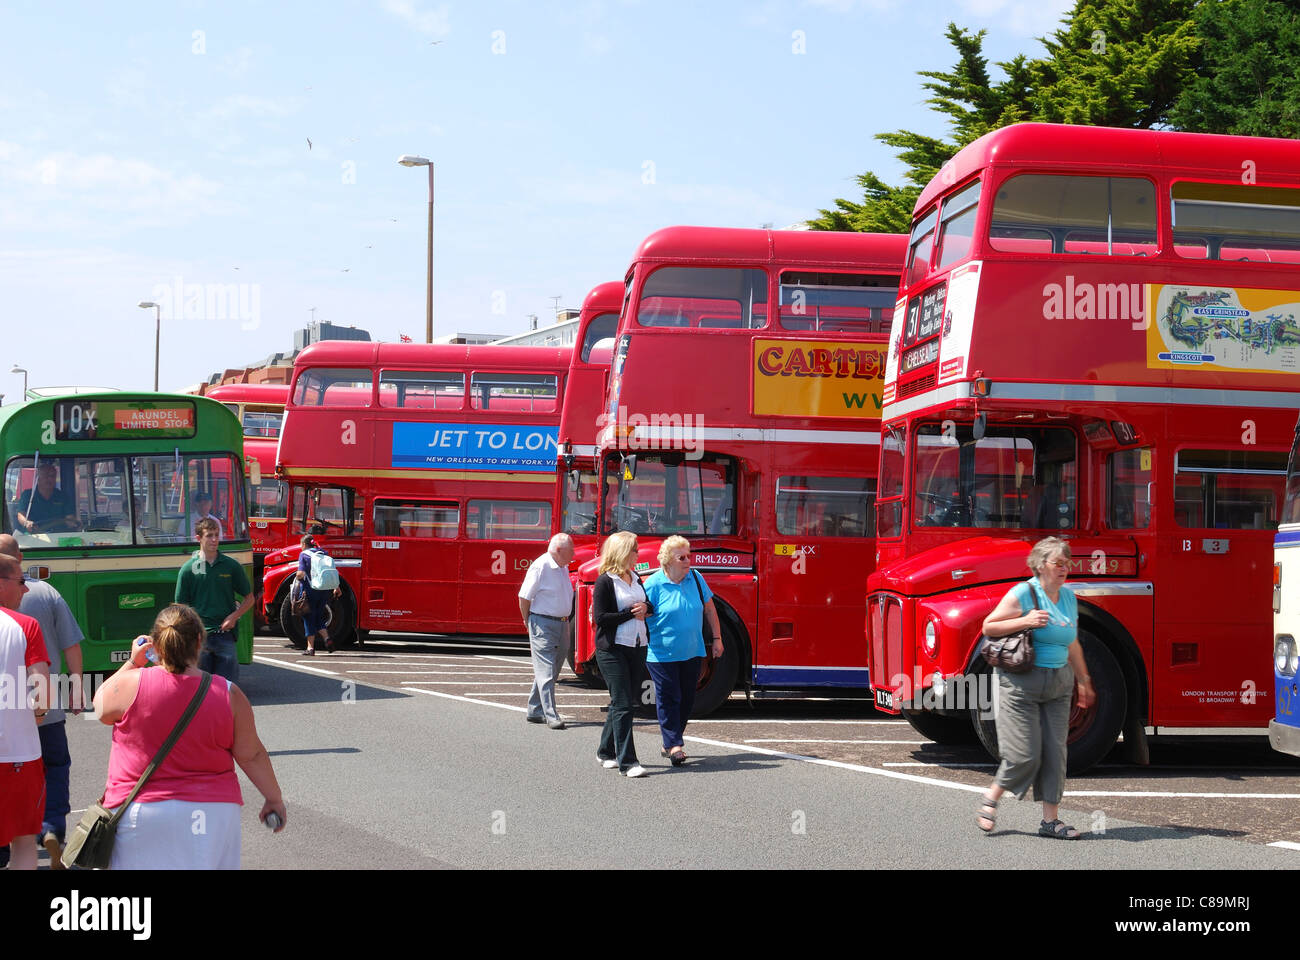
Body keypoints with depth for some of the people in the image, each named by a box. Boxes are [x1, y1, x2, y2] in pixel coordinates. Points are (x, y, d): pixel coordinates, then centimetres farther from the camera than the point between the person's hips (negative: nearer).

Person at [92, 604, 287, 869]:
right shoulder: (229, 695, -5)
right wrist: (274, 798, 15)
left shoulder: (131, 684, -9)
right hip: (211, 814, 1)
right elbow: (251, 756, 2)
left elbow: (101, 708, 13)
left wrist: (133, 662, 20)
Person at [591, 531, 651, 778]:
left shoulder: (635, 579, 14)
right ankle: (627, 762, -12)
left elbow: (648, 605, 23)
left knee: (624, 702, 12)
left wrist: (644, 609, 0)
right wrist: (631, 613, -13)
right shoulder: (605, 582, -8)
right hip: (613, 649, -7)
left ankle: (606, 752, 26)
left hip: (637, 647, 7)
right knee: (622, 704, -10)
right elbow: (600, 617, -14)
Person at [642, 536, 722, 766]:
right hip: (662, 654, -5)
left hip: (692, 652, 5)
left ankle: (669, 743, 21)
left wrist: (717, 638, 13)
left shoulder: (695, 578, 3)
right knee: (668, 699, -7)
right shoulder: (654, 585, -11)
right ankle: (673, 745, -5)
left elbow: (709, 608, 14)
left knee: (687, 699, 9)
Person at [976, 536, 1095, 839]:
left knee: (1054, 752, 2)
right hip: (1022, 682, -6)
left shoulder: (1068, 596, 10)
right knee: (1024, 754, -7)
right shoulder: (1023, 593, -9)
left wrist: (1083, 681, 22)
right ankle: (990, 801, 16)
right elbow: (989, 626, -8)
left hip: (1058, 683, 6)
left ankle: (1051, 820, 7)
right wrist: (1025, 621, -20)